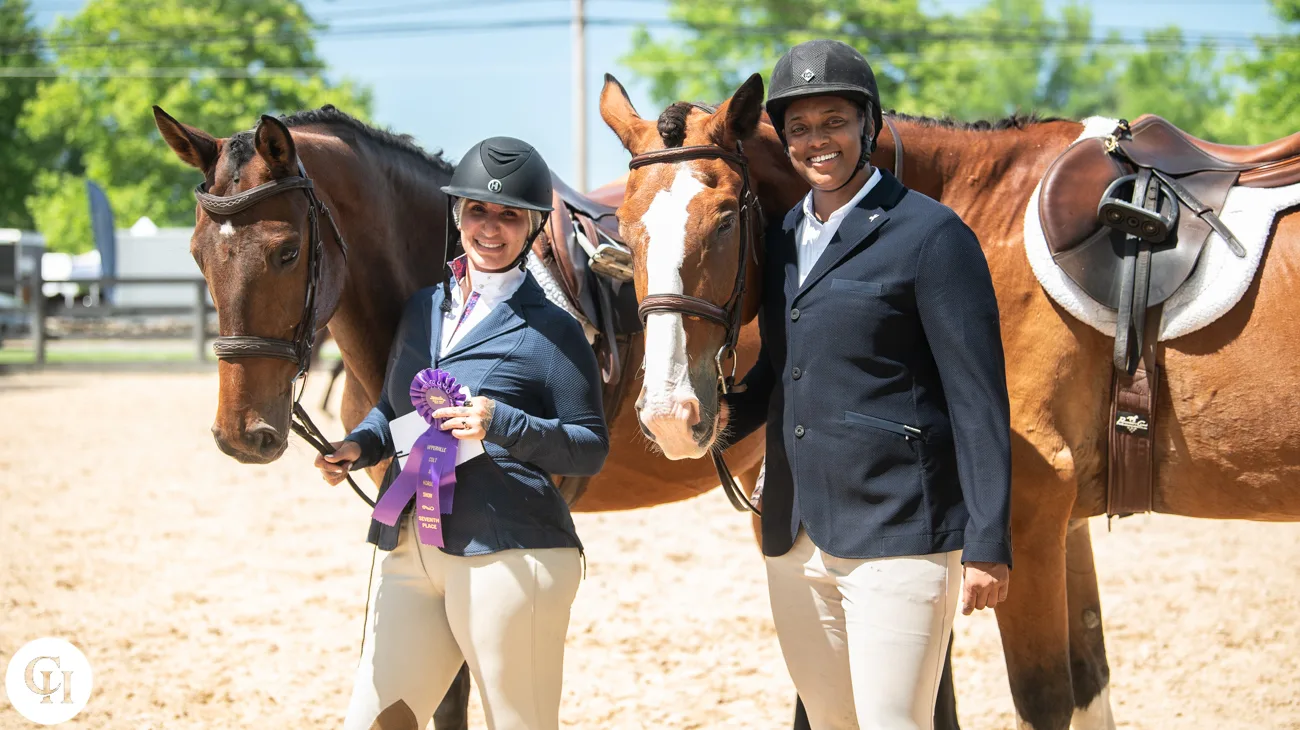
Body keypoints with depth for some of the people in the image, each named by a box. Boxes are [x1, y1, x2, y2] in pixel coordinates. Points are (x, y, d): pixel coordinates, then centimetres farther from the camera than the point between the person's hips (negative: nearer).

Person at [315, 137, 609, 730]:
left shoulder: (549, 328, -3)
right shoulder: (421, 309, 15)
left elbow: (591, 448, -4)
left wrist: (502, 425, -19)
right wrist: (358, 446, 5)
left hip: (507, 555, -6)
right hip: (408, 552, 6)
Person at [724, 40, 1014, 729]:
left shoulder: (930, 234, -8)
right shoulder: (782, 236, 12)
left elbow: (977, 398, -10)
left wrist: (988, 544, -14)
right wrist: (728, 414, -1)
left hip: (897, 532, -7)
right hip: (795, 535, 7)